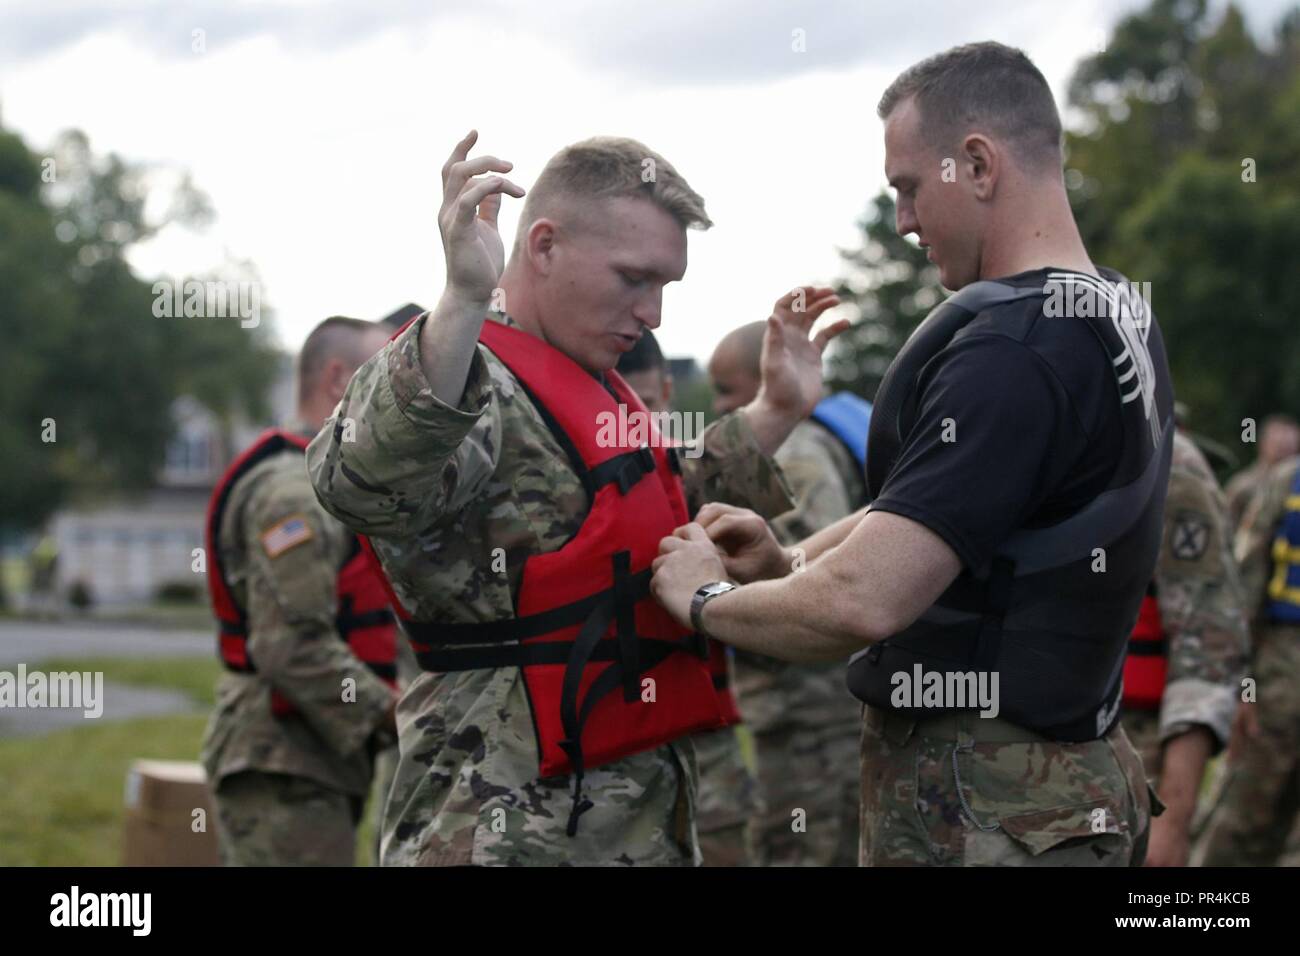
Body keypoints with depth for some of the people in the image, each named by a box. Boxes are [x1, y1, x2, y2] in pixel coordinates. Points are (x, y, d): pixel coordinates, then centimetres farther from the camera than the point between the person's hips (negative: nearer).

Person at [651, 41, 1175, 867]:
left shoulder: (1011, 349, -22)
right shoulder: (1120, 318, 9)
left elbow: (864, 601, -27)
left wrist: (705, 600, -9)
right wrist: (789, 561, 6)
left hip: (980, 805, -9)